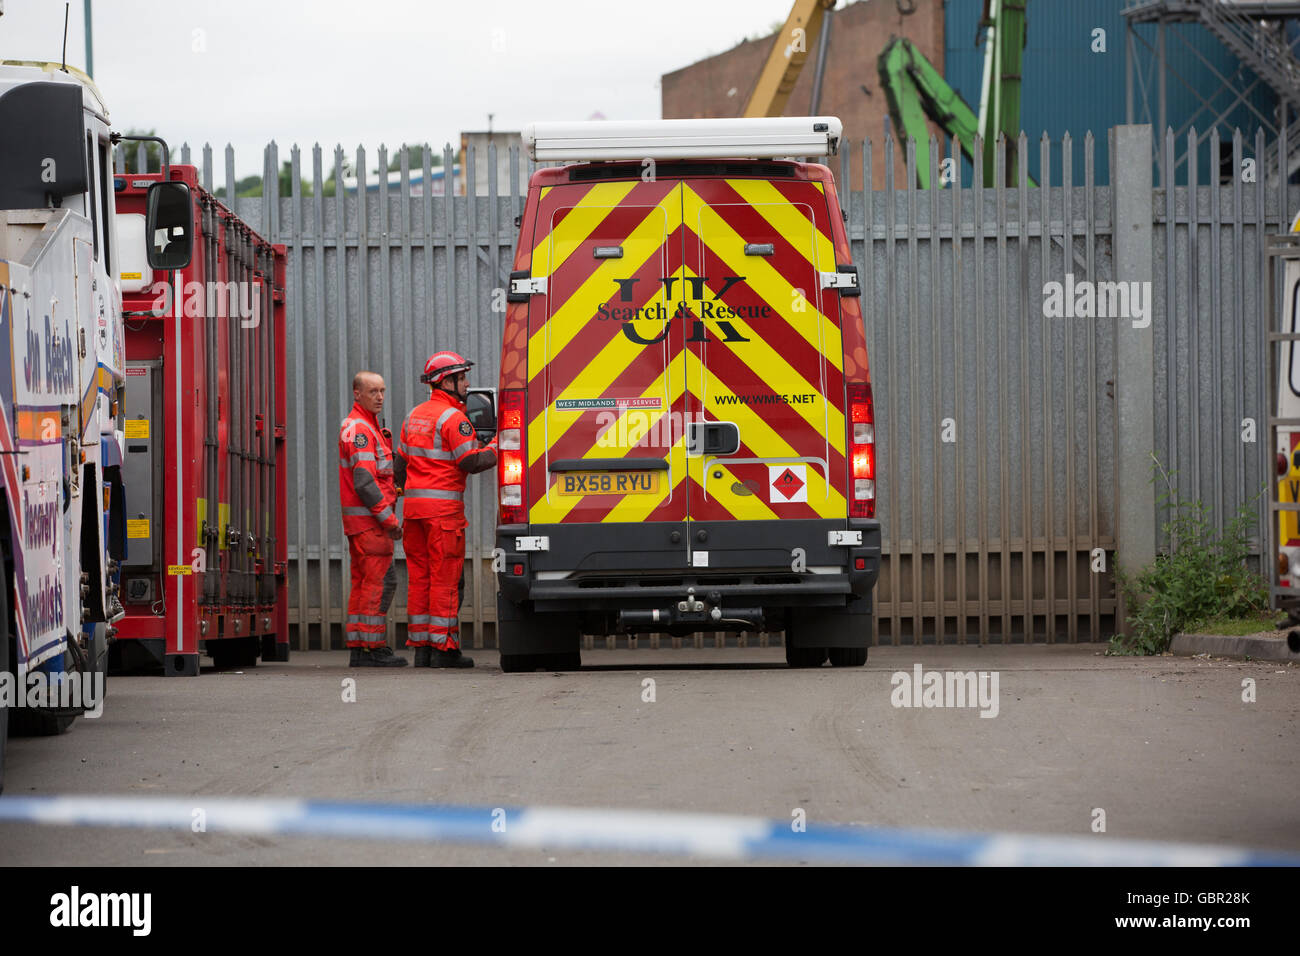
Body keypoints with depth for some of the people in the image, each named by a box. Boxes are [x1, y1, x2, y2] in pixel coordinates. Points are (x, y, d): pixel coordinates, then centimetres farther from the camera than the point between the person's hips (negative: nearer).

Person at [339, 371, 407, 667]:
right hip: (368, 519, -10)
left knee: (364, 582, 9)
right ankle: (374, 648, -11)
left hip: (359, 520, 10)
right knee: (380, 579, -10)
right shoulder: (359, 429, -14)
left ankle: (358, 649, 9)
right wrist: (389, 519, -19)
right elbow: (364, 481, -21)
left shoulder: (368, 427, 20)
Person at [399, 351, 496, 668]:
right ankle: (443, 648, -6)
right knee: (444, 578, -5)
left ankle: (420, 646, 9)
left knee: (419, 577, 8)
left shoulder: (414, 415, 15)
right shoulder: (452, 418, -11)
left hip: (413, 502, 8)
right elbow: (471, 462, -14)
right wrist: (497, 445, -1)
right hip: (443, 505, -7)